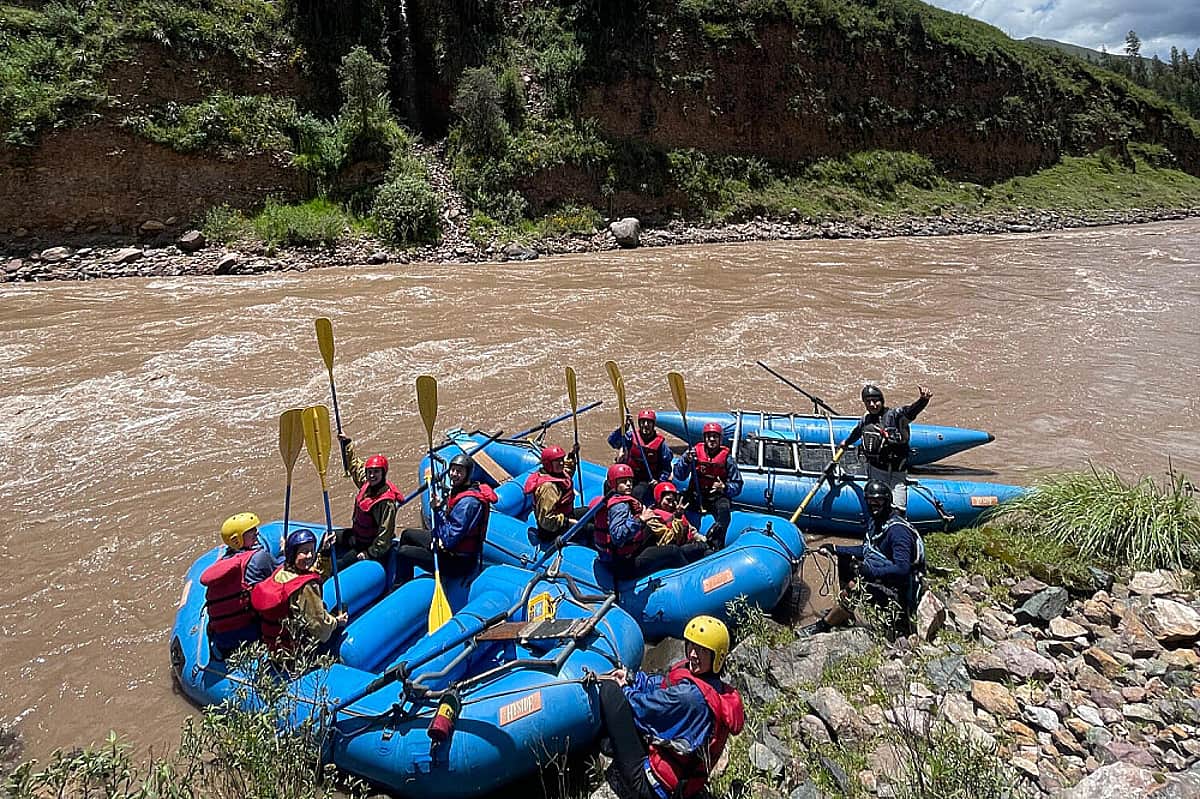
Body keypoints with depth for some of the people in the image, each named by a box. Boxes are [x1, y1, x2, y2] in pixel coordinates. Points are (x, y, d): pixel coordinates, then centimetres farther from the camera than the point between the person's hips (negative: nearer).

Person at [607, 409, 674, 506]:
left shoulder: (660, 442, -1)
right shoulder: (632, 436, 1)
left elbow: (666, 467, 3)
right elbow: (612, 441, -14)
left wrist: (659, 481, -13)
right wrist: (623, 428, -27)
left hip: (648, 481, -2)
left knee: (638, 493, -32)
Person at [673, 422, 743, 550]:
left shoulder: (727, 459, 0)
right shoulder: (695, 452, 1)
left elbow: (737, 485, 2)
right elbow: (679, 476, -4)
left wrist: (724, 487, -18)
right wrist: (686, 460, -21)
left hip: (718, 495, -2)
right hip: (697, 493, 2)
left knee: (723, 509, -32)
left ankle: (716, 544, -35)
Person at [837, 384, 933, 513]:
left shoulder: (894, 415, -8)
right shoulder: (865, 419, 9)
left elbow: (911, 411, -28)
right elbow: (856, 432, 31)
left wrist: (923, 400, -50)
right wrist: (847, 442, 51)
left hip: (897, 473, -3)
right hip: (875, 470, 3)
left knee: (898, 511, -4)